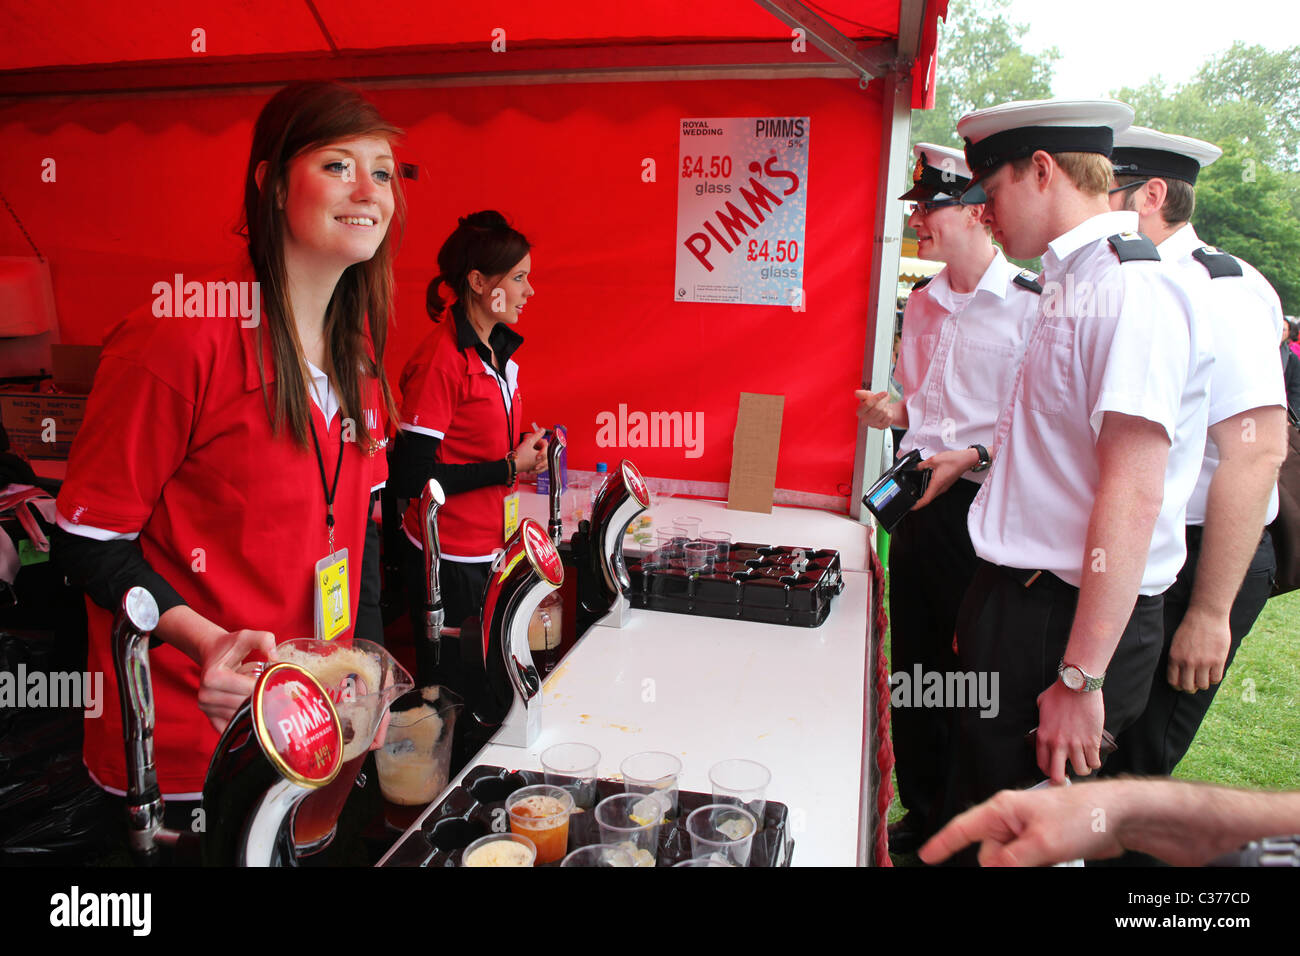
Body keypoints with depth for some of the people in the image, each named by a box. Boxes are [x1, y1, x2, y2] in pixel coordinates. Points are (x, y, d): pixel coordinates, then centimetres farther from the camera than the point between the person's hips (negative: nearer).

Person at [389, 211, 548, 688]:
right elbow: (411, 477, -23)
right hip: (449, 559, -8)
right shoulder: (440, 358, -19)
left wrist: (525, 450, 0)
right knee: (450, 695, 7)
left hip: (492, 548, 8)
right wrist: (510, 468, -17)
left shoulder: (498, 349, 7)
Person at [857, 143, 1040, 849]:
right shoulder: (922, 304, 13)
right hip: (917, 501, 7)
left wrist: (972, 457, -21)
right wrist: (892, 410, 2)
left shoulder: (1030, 305, -9)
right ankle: (921, 809, 32)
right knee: (913, 666, 14)